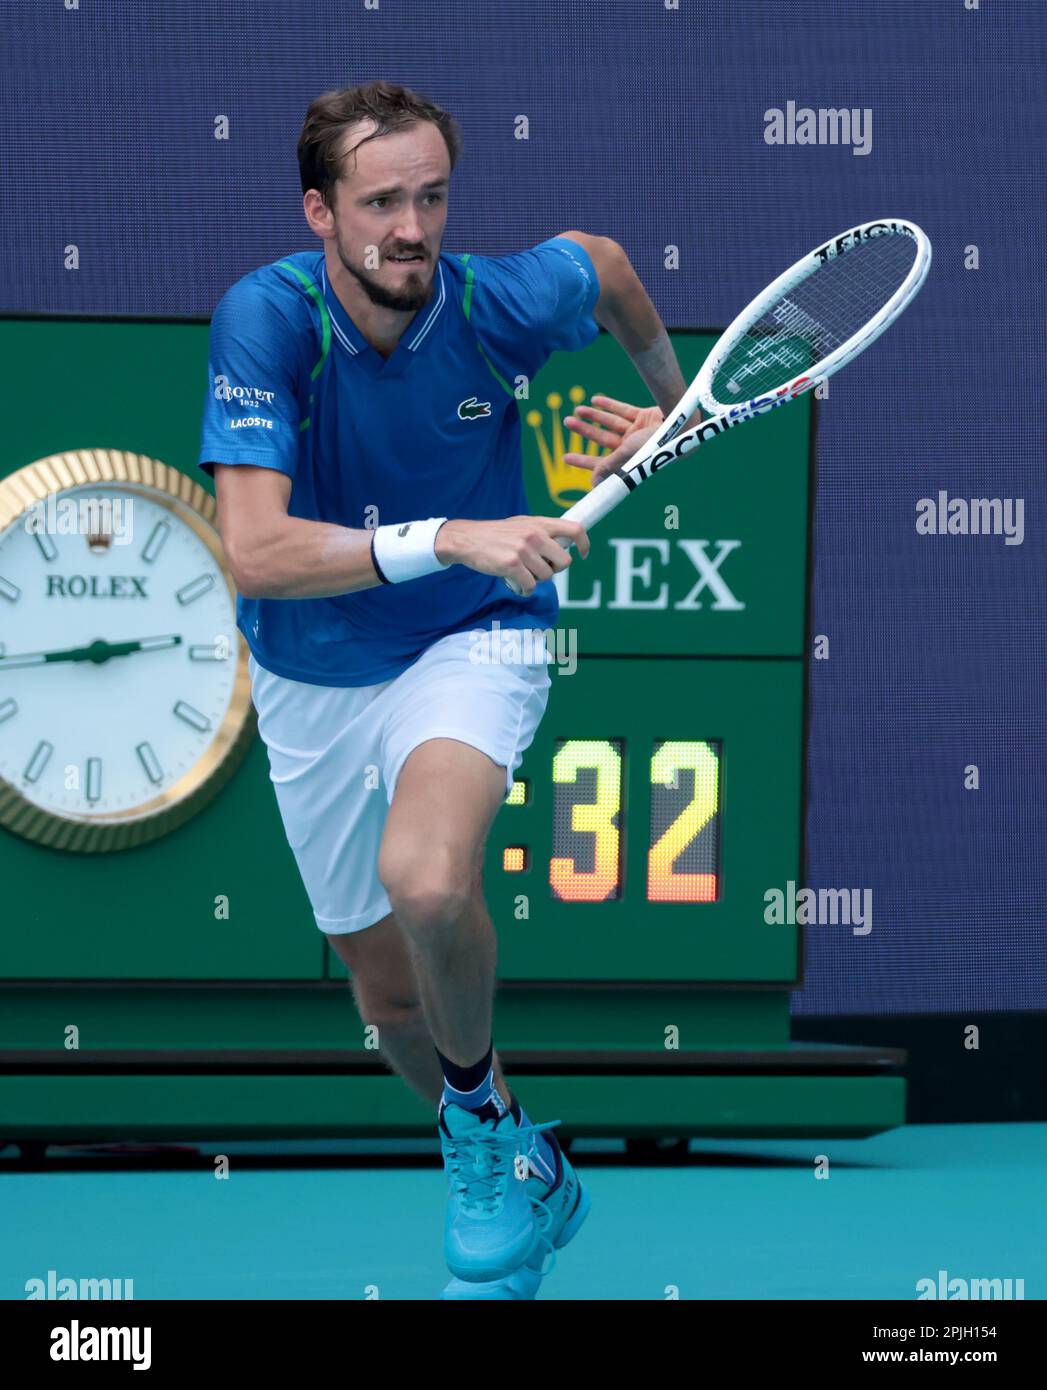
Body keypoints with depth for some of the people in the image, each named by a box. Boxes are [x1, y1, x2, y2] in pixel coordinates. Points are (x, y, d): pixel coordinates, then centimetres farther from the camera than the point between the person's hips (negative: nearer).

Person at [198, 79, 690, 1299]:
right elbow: (255, 552, -34)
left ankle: (477, 1104, -2)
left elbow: (599, 261, 5)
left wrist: (669, 395, 16)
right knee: (389, 991, 13)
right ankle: (525, 1175, 42)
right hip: (310, 684, 2)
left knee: (426, 881, -32)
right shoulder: (265, 318, -26)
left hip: (472, 644, -2)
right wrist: (450, 537, -41)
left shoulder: (500, 304, -21)